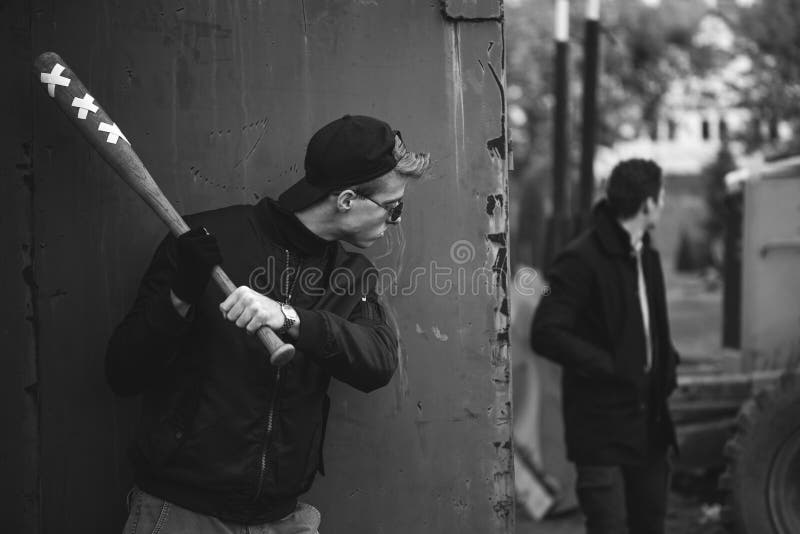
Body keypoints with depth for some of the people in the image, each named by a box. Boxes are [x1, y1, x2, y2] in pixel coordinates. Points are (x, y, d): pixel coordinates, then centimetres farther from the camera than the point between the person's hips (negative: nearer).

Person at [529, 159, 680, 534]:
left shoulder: (647, 257, 13)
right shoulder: (581, 260, -15)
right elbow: (546, 335, -21)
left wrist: (667, 360, 9)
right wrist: (610, 366, -21)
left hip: (649, 426, 8)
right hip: (602, 429, -8)